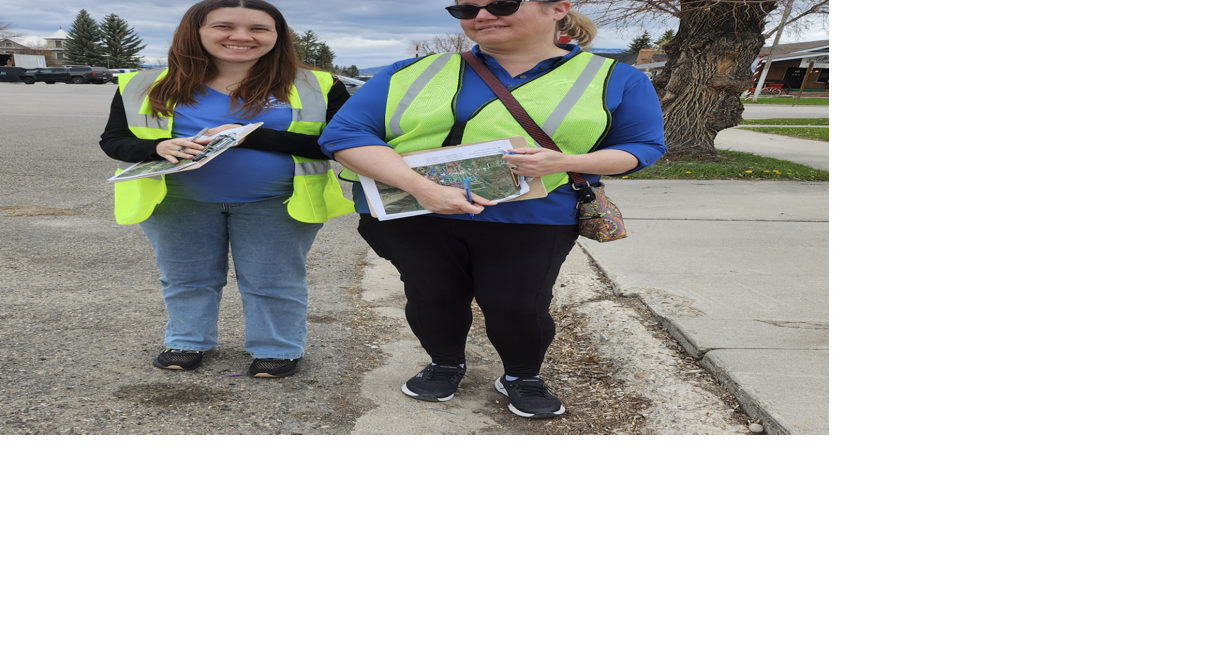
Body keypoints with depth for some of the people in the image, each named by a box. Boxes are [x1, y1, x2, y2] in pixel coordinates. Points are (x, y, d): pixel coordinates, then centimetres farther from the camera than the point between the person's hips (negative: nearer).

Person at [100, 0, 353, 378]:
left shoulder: (316, 87, -8)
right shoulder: (146, 87, -1)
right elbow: (113, 140, 3)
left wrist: (252, 137, -25)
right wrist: (159, 148, -21)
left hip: (275, 205, -2)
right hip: (177, 203, 2)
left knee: (272, 282, 7)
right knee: (184, 278, 15)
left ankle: (278, 349, 25)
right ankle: (188, 342, 35)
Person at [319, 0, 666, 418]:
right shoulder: (412, 74, 1)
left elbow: (642, 146, 4)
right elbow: (346, 134, -4)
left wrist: (565, 162, -17)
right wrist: (422, 187, -21)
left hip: (529, 223, -1)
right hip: (410, 216, 2)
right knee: (431, 297, 12)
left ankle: (522, 376, 28)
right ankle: (445, 365, 42)